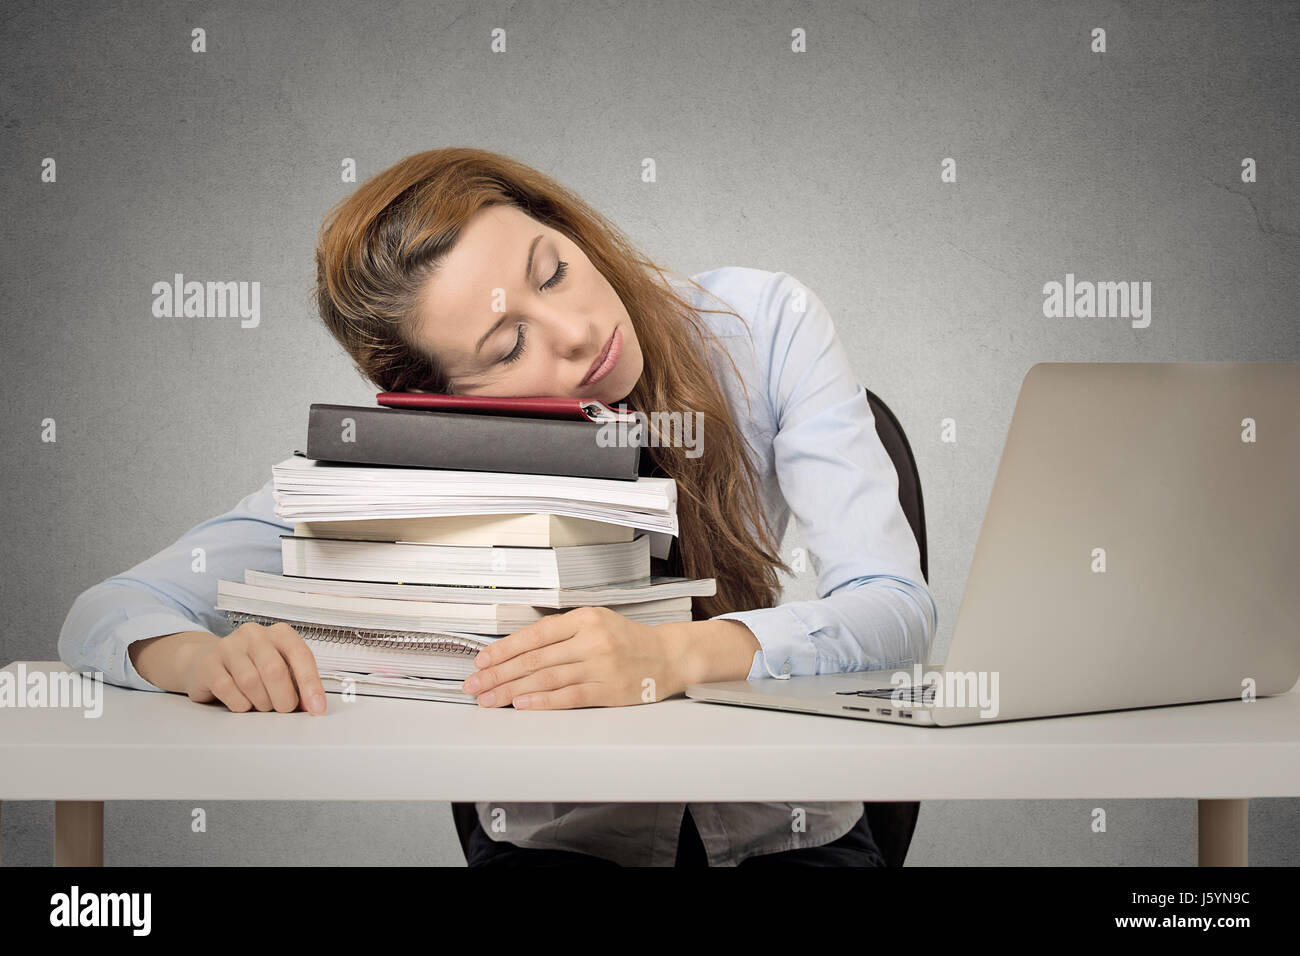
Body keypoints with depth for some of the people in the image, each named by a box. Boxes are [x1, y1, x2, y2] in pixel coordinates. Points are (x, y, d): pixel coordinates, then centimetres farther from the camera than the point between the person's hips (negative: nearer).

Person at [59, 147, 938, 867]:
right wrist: (202, 657, -40)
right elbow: (106, 613, -14)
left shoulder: (763, 323, -14)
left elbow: (898, 607, -21)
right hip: (555, 839, -1)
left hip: (788, 834, 2)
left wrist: (674, 655, -41)